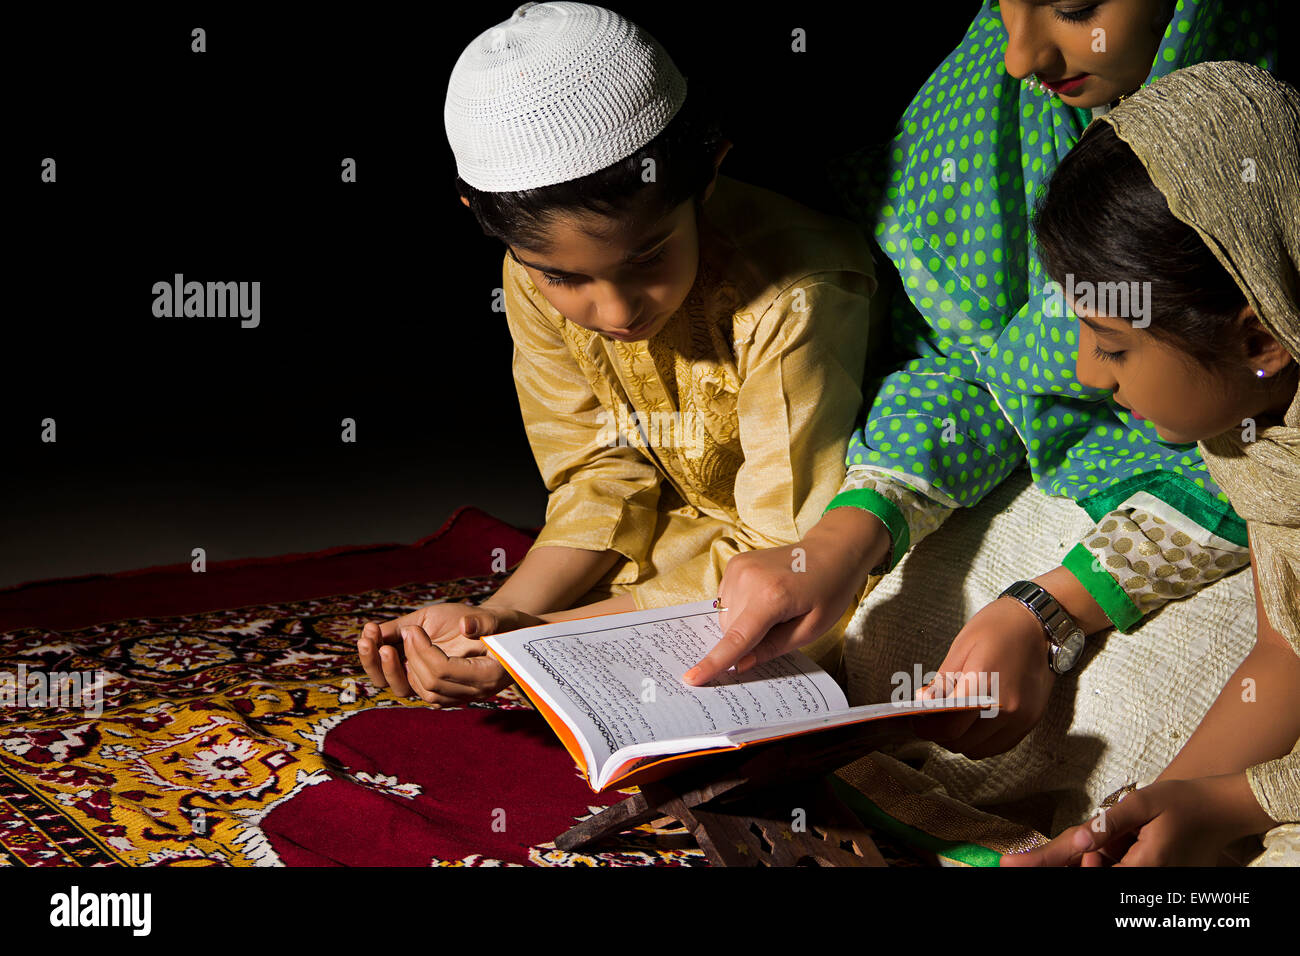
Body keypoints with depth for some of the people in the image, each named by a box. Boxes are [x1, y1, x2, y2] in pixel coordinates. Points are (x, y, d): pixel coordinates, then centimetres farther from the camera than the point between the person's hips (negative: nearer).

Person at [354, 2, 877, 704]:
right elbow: (603, 478, -6)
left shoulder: (793, 302, -33)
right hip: (688, 532, 5)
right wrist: (500, 616, -23)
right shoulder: (536, 277, -14)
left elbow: (786, 563, -28)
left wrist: (547, 637, -34)